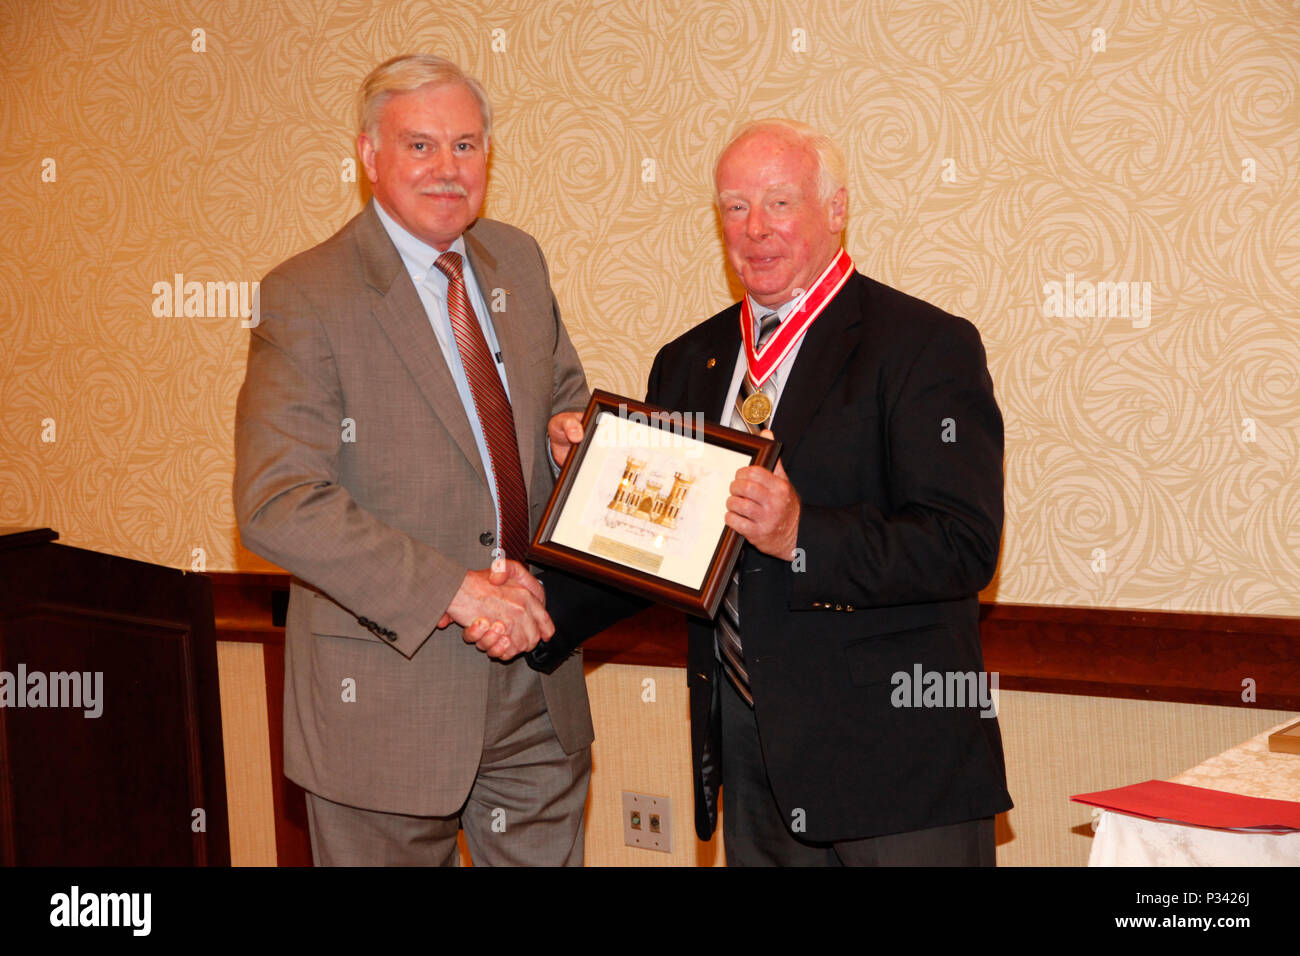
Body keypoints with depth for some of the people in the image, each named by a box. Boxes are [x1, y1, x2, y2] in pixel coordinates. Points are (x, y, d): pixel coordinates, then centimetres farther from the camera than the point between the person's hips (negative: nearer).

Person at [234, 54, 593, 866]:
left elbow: (568, 405, 16)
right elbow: (274, 504, -22)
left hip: (537, 681, 6)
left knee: (546, 851, 16)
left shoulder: (518, 261, 7)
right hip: (389, 690, -5)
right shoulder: (307, 298, -13)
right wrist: (453, 591, -26)